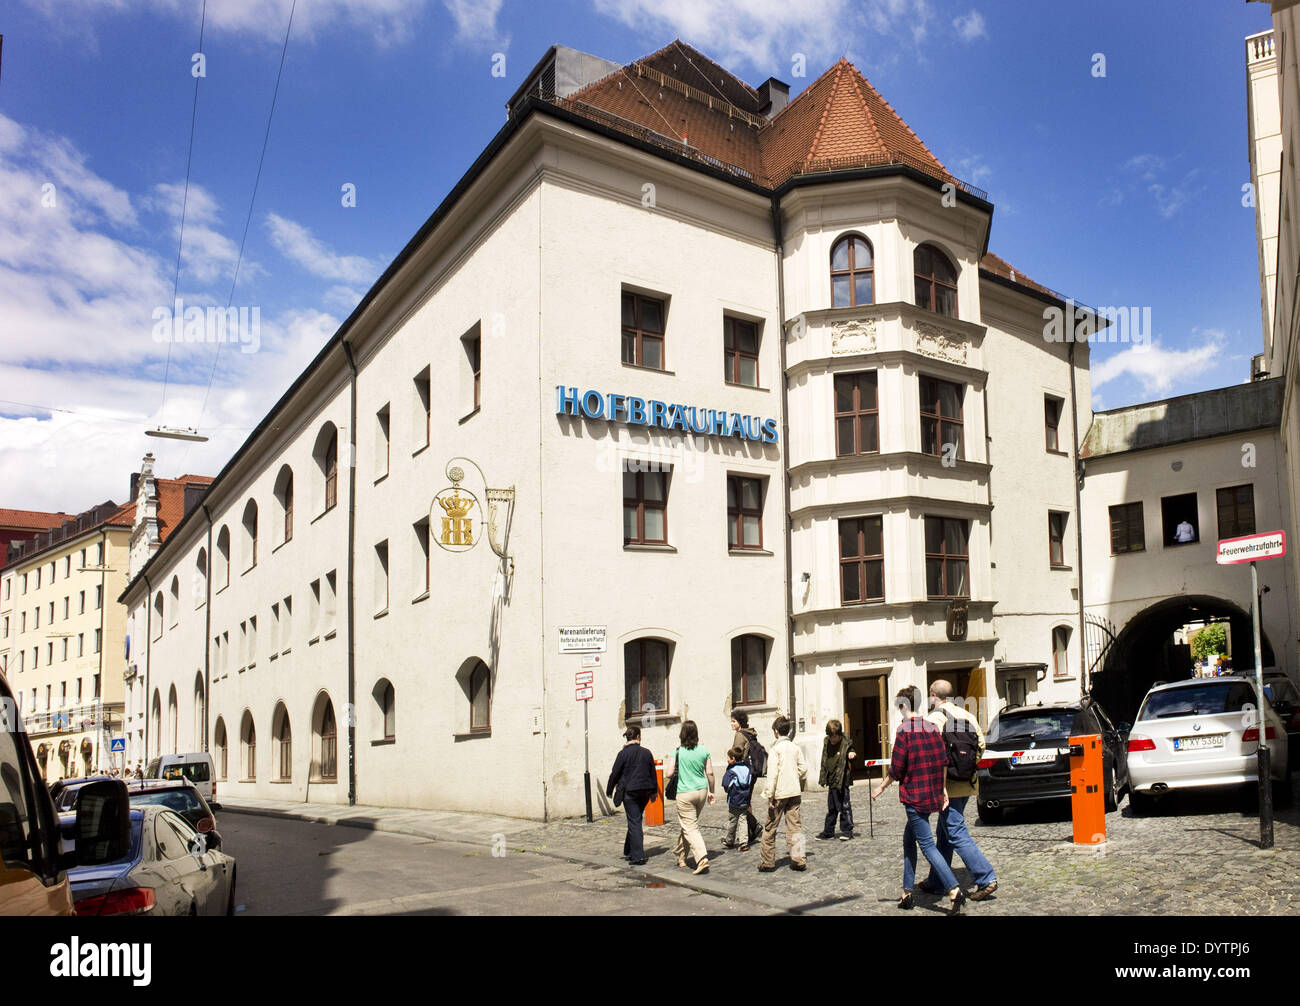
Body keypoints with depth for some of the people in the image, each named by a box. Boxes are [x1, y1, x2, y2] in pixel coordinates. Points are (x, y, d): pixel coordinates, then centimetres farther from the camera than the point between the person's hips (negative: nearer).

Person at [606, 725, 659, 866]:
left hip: (629, 792, -4)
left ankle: (638, 856, -9)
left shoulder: (623, 754, -8)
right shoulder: (646, 753, 3)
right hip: (645, 791, 4)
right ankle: (629, 852, 26)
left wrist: (609, 790, 9)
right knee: (635, 821, 18)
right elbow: (653, 773, 9)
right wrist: (654, 792, 19)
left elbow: (615, 773, -4)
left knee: (634, 823, -4)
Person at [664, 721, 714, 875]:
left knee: (691, 828, -2)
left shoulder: (678, 752, -11)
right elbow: (710, 773, 2)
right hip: (702, 791, 5)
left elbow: (669, 773, -9)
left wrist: (665, 767, 14)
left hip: (685, 793, -5)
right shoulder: (703, 750, -1)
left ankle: (702, 858, -18)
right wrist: (711, 791, 14)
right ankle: (681, 857, 32)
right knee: (687, 824, 21)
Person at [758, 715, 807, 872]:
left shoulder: (776, 749, -11)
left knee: (770, 828, 5)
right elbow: (803, 768, 8)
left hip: (779, 794, -5)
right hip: (794, 792, 5)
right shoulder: (796, 747, 5)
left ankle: (767, 863, 11)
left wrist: (769, 796, -12)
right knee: (794, 826, 9)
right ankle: (799, 860, 5)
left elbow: (772, 774, -15)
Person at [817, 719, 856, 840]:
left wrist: (852, 755, -31)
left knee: (844, 806, -1)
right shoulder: (826, 742, 7)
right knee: (831, 808, 15)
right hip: (831, 780, 6)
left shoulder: (846, 744, -11)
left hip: (842, 781, -6)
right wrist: (822, 777, 17)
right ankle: (828, 831, 24)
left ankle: (847, 831, 10)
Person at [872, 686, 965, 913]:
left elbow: (896, 768, -13)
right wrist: (942, 789, 17)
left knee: (927, 845, -6)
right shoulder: (933, 728, 8)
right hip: (932, 795, 8)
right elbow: (943, 762, 9)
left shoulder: (904, 730, -12)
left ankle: (954, 890, -17)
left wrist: (882, 787, 1)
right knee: (909, 839, 17)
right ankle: (907, 892, 20)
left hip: (914, 796, -8)